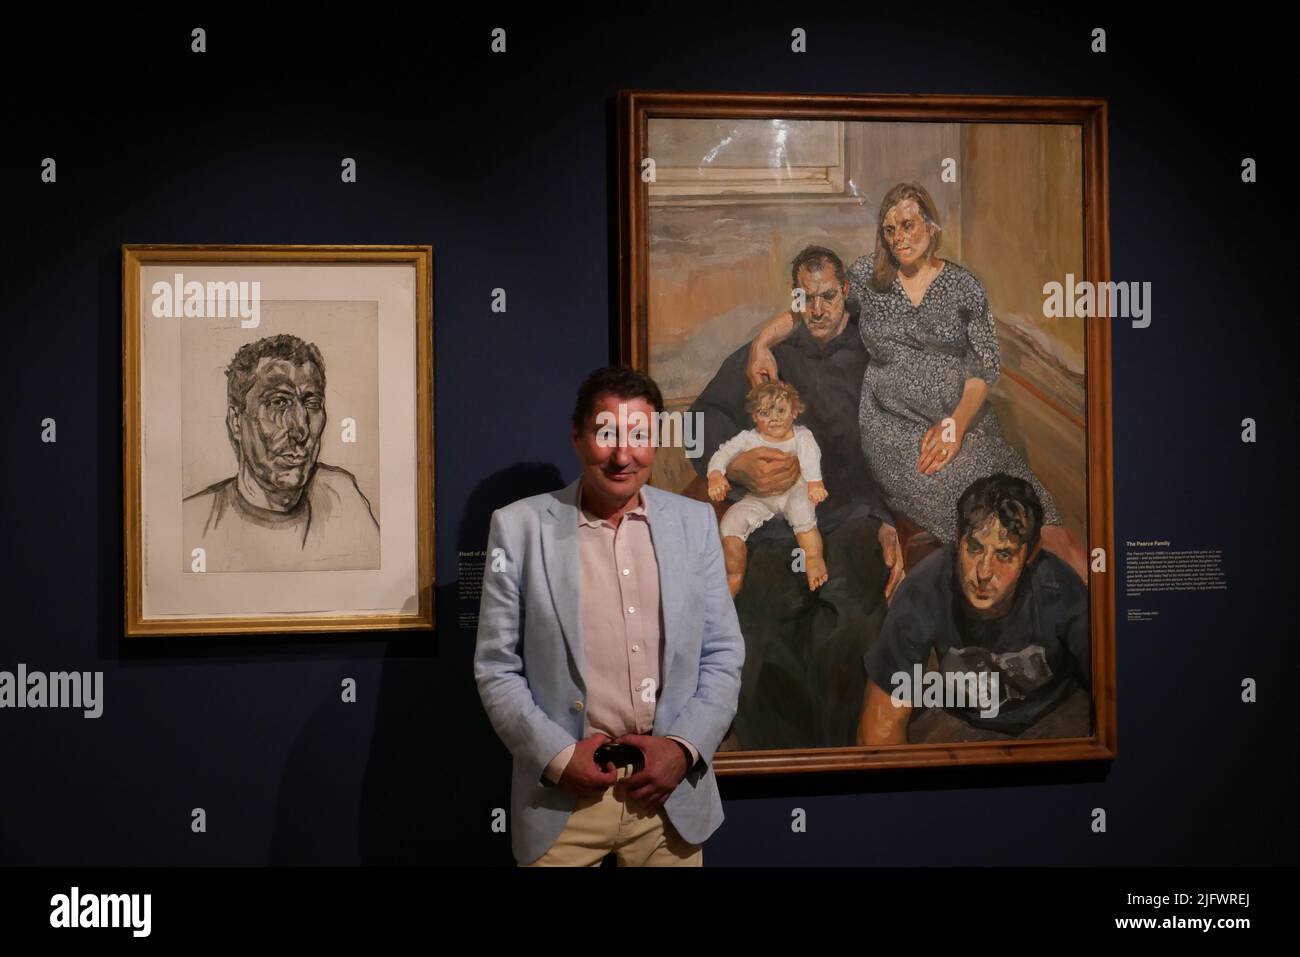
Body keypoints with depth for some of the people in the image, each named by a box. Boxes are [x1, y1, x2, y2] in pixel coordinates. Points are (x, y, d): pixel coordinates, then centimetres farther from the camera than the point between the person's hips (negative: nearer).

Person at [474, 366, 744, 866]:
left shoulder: (695, 522, 4)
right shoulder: (519, 527, -3)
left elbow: (723, 653, 5)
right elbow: (496, 666, -2)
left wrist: (684, 748, -7)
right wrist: (556, 755, -11)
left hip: (671, 794, 2)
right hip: (562, 797, -2)